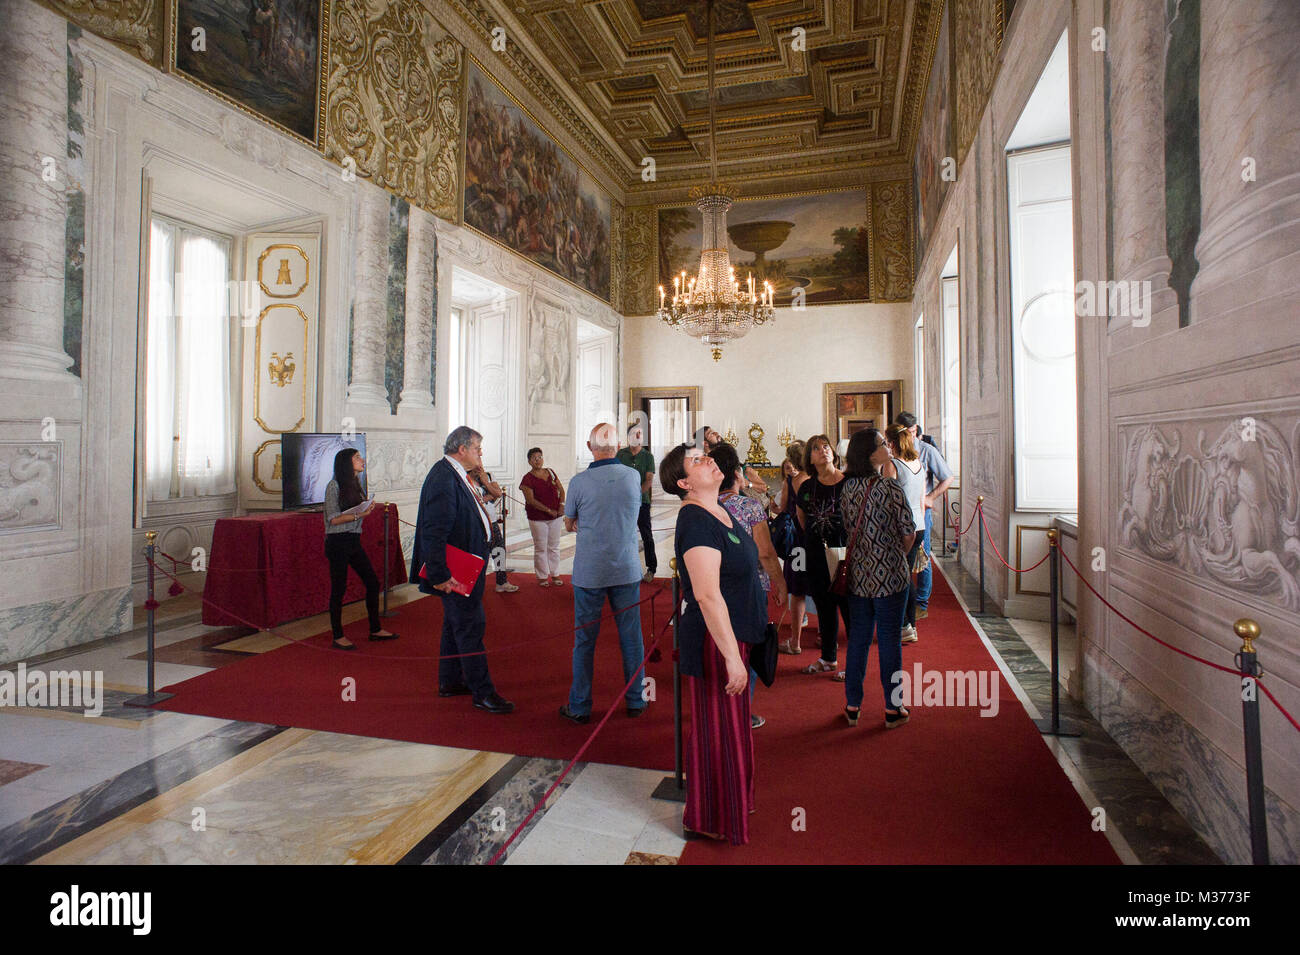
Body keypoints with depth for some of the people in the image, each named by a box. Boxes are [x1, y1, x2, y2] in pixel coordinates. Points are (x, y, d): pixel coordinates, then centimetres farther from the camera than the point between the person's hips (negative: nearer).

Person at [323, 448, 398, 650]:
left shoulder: (355, 484, 14)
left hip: (354, 541, 8)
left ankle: (375, 629, 19)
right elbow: (334, 519, -13)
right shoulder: (334, 486, -10)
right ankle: (338, 636, 12)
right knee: (339, 588, 0)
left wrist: (367, 509, -2)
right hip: (338, 542, -8)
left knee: (373, 582, 8)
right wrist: (358, 515, -20)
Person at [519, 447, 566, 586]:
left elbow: (561, 489, 13)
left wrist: (561, 505, -4)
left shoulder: (550, 472, 7)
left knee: (554, 547, 11)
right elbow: (531, 500, -13)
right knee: (540, 549, 2)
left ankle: (555, 575, 21)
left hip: (556, 517, 4)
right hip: (538, 519, -4)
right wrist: (549, 510, -15)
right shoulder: (528, 478, -8)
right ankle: (542, 576, 14)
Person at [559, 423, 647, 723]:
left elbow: (569, 524, 3)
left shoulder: (579, 481, -12)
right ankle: (635, 701, 22)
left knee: (585, 639, 8)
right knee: (631, 636, 12)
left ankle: (580, 707, 18)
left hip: (589, 572, -2)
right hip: (627, 569, 2)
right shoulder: (633, 477, -4)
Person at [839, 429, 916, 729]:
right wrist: (898, 556, 9)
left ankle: (852, 706, 22)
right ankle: (892, 709, 19)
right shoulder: (891, 487, -15)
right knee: (889, 640, 7)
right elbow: (909, 534, -9)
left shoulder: (848, 487, 0)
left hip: (858, 575, 4)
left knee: (857, 638, 13)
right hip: (889, 575, -4)